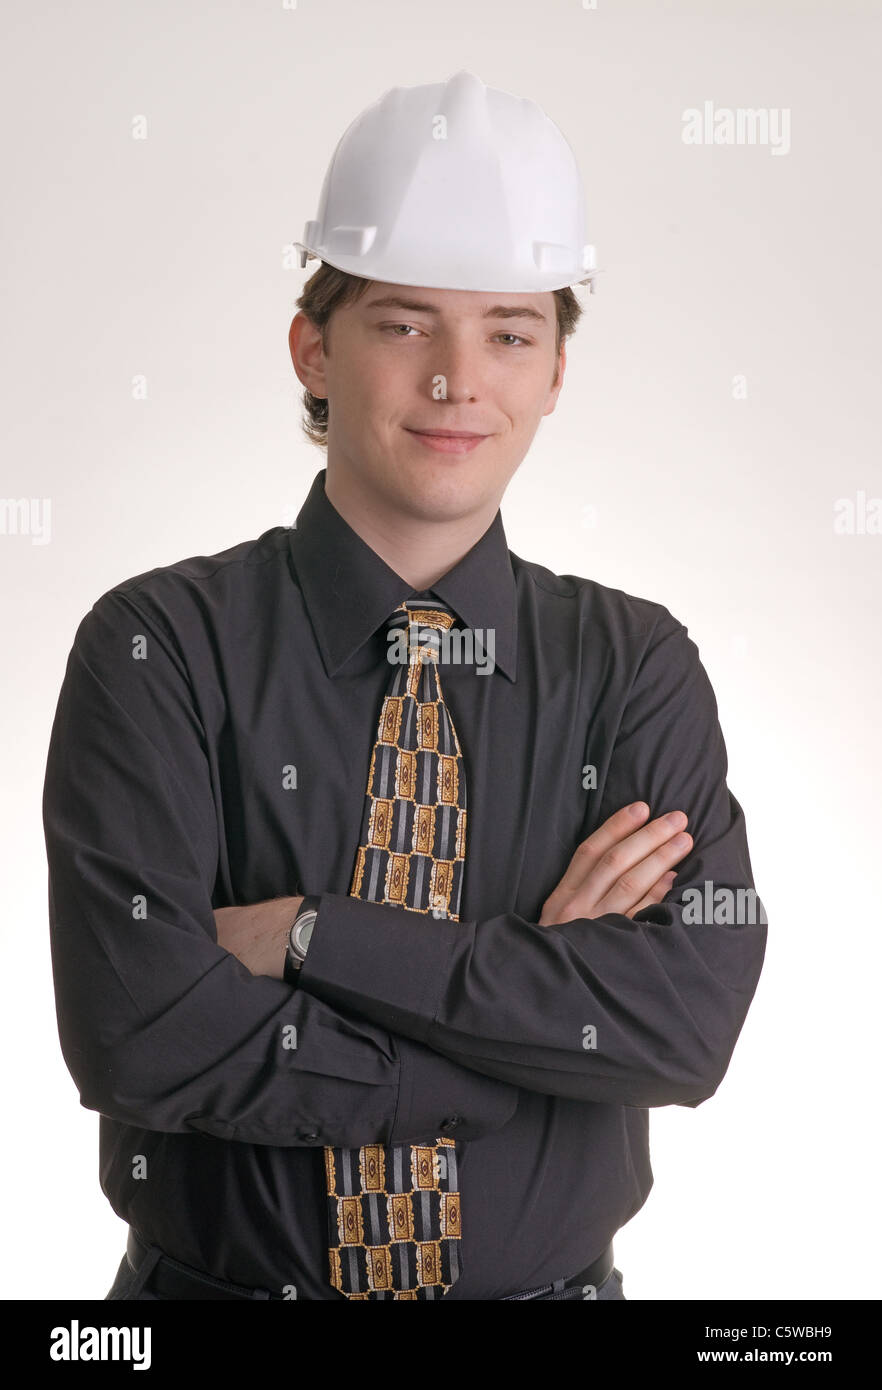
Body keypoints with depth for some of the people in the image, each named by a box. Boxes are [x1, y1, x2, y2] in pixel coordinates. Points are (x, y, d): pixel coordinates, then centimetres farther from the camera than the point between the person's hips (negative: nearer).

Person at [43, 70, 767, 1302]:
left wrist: (309, 934, -22)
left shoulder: (634, 664, -6)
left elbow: (692, 1018, -18)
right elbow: (140, 1036, -22)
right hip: (217, 1274, -2)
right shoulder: (159, 646, -12)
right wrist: (545, 981, -20)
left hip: (555, 1276, 2)